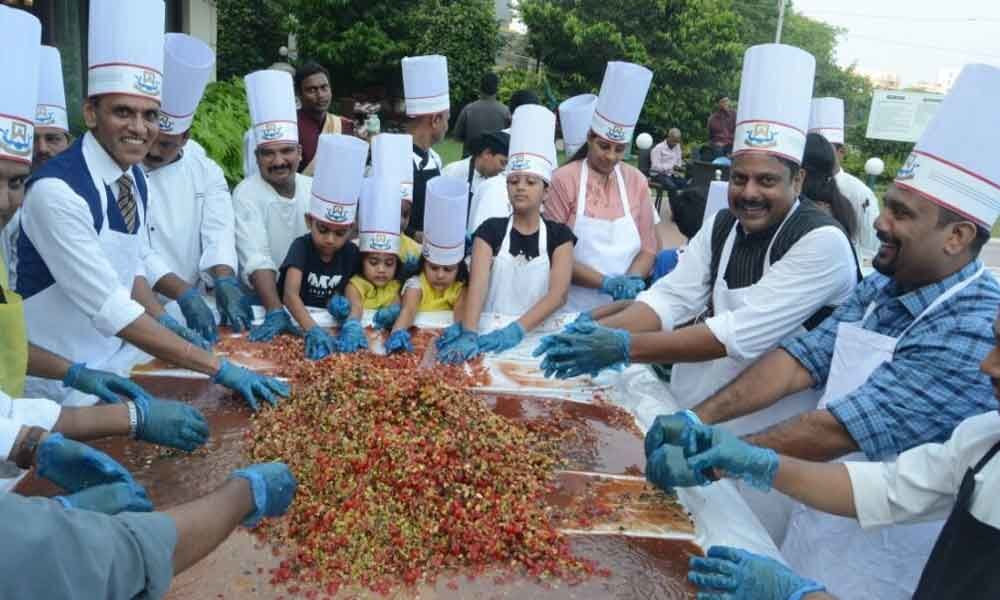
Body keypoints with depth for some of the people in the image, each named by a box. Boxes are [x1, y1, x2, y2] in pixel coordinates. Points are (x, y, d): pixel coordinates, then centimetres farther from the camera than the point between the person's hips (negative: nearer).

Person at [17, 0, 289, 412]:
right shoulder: (56, 191, -24)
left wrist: (167, 324, -5)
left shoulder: (135, 179, 0)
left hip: (121, 359, 7)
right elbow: (109, 308, -28)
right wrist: (219, 369, -29)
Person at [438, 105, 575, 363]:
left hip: (536, 334, 0)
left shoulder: (559, 235, 2)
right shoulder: (491, 230, 3)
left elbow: (559, 294, -9)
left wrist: (517, 329, -23)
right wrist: (469, 333, -26)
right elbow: (477, 284, -10)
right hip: (493, 331, 0)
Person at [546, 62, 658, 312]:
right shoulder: (564, 180, -4)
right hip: (574, 307, -2)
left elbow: (648, 247, 9)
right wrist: (604, 282, -14)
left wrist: (631, 280, -10)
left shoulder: (637, 182, 6)